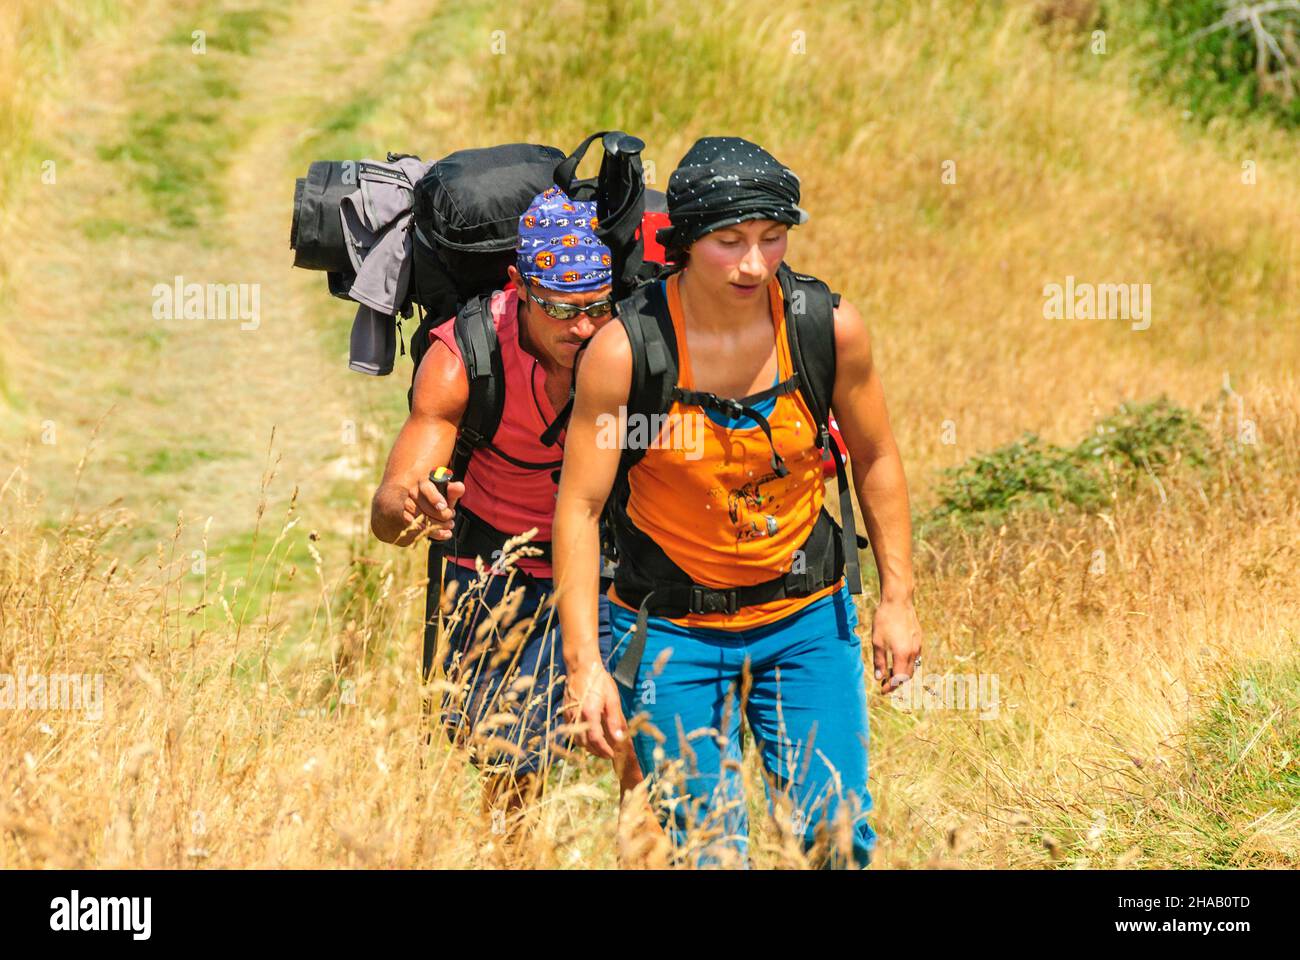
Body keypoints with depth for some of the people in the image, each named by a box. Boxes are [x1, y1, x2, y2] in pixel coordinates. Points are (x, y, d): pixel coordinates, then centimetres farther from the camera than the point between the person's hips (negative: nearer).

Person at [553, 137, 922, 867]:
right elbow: (579, 506, -13)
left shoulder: (832, 328, -10)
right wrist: (585, 664, -17)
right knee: (708, 852, -2)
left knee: (840, 838, -3)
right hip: (672, 633, -2)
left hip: (808, 622, 2)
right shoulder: (625, 349, -17)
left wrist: (898, 598, 6)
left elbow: (876, 459, 6)